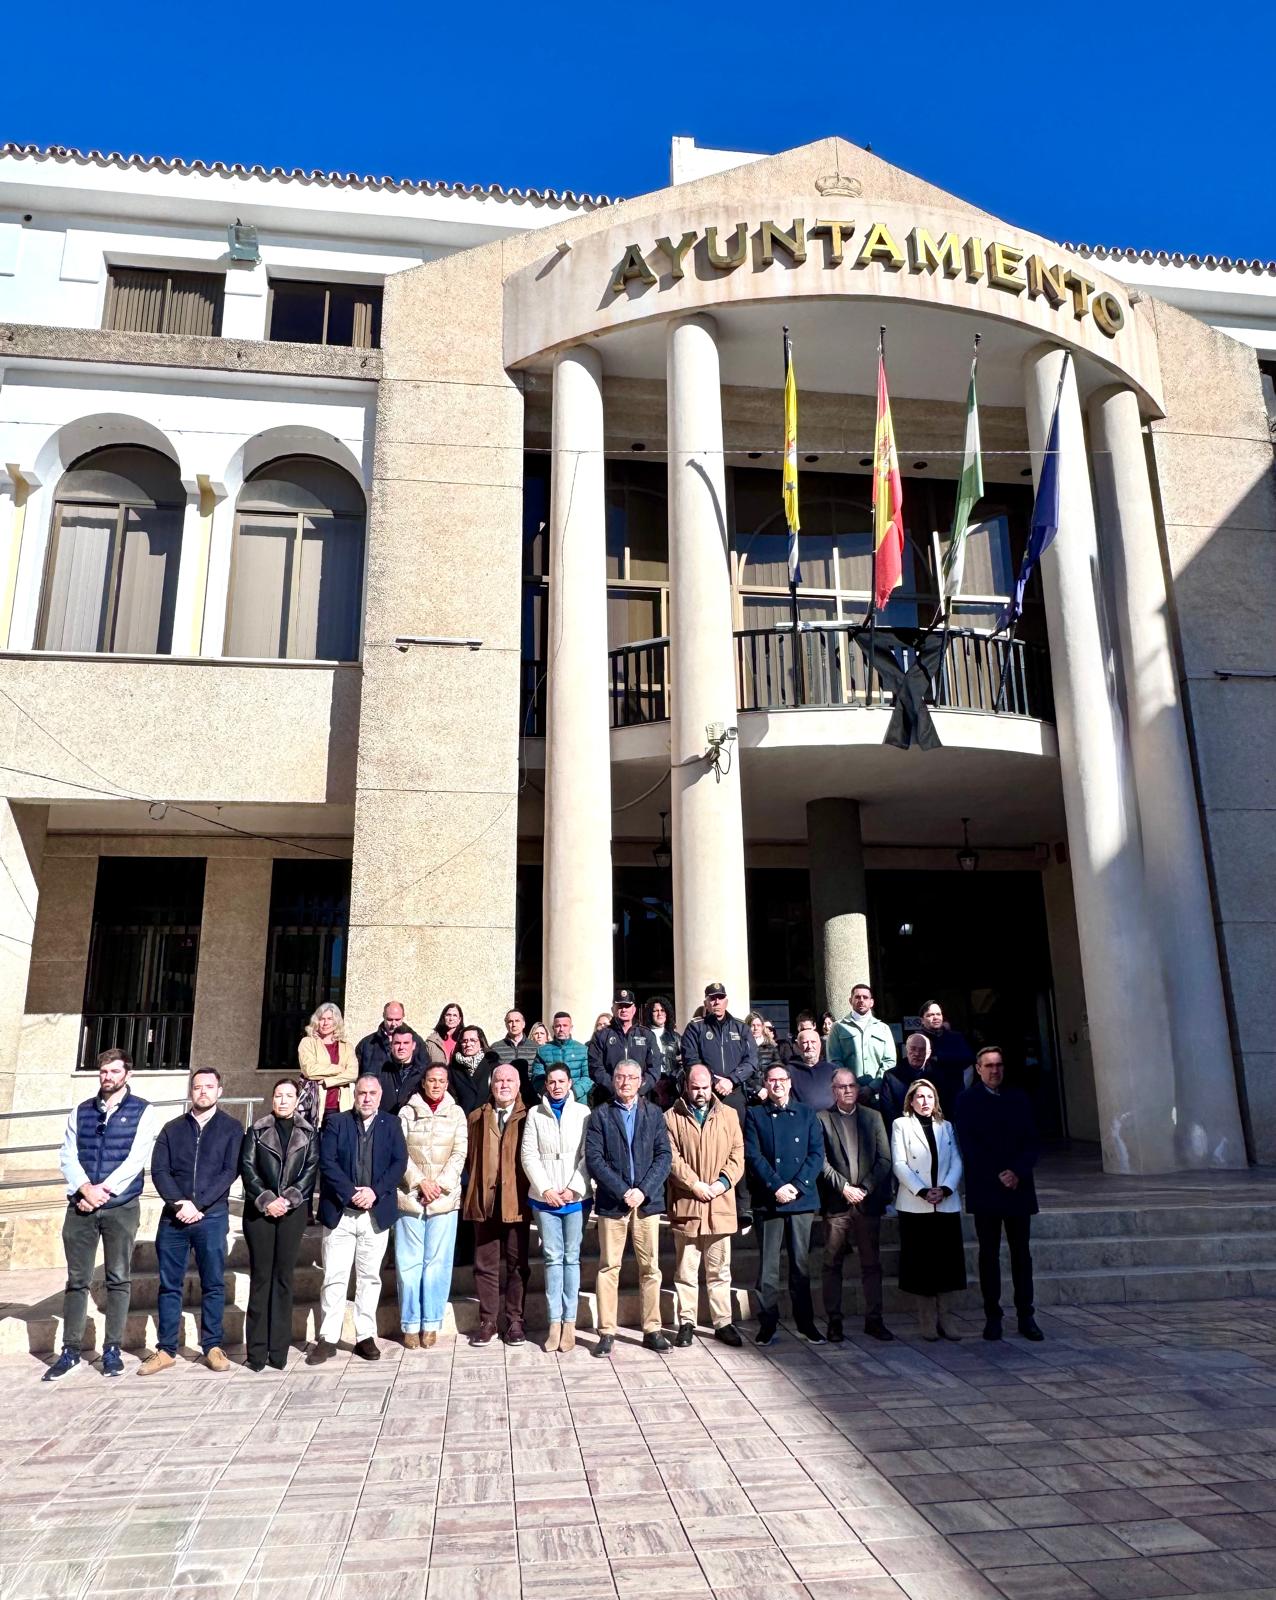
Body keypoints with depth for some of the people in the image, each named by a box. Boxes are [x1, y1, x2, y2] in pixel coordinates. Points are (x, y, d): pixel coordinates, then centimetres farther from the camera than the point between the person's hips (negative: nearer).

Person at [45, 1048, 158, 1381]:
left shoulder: (142, 1111, 0)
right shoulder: (81, 1111, 11)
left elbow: (136, 1159, -8)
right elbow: (67, 1155, 3)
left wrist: (102, 1189, -14)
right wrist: (85, 1189, -12)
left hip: (121, 1207, -3)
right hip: (80, 1205, 3)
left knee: (118, 1279, 3)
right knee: (77, 1279, 6)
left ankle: (112, 1350, 12)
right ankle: (70, 1351, 16)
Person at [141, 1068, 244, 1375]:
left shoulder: (231, 1128, 4)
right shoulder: (172, 1128, 10)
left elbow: (230, 1172, -4)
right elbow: (159, 1170, 2)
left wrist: (197, 1205, -13)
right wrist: (179, 1203, -13)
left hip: (212, 1217, -2)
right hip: (173, 1216, 2)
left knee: (213, 1285, 3)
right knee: (169, 1285, 7)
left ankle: (213, 1347, 13)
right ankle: (166, 1349, 16)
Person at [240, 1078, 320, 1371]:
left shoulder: (309, 1133, 9)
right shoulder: (257, 1131, 8)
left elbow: (311, 1169, 1)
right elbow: (247, 1167, 0)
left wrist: (289, 1198, -11)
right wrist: (266, 1199, -11)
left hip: (293, 1211, 0)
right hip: (260, 1210, 0)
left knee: (284, 1276, 2)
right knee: (261, 1276, -1)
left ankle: (279, 1350, 6)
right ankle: (256, 1351, 4)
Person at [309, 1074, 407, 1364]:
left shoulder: (391, 1124, 7)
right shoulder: (336, 1123, 3)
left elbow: (399, 1161, -1)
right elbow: (327, 1163, -6)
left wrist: (374, 1191, -13)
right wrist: (351, 1193, -15)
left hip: (377, 1213, 1)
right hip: (339, 1212, -1)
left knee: (370, 1277, 8)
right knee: (334, 1277, 1)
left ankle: (365, 1337, 17)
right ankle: (328, 1338, 10)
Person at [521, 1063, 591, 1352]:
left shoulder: (583, 1112, 3)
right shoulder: (535, 1114, 7)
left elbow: (588, 1155, -1)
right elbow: (528, 1155, 2)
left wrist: (574, 1189, -9)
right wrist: (545, 1189, -7)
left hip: (575, 1197, -1)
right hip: (544, 1197, 1)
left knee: (571, 1258, 1)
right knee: (553, 1258, 2)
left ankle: (569, 1323, 6)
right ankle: (555, 1323, 6)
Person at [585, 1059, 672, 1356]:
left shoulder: (654, 1114, 8)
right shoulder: (601, 1115, 3)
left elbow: (663, 1156, 2)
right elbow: (593, 1159, -5)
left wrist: (643, 1190, -11)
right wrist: (623, 1191, -13)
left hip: (647, 1200, 1)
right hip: (612, 1202, -1)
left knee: (650, 1268, 5)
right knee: (608, 1268, 3)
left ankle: (652, 1330, 15)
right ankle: (607, 1332, 11)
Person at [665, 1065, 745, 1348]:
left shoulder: (728, 1115, 9)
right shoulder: (672, 1117, 1)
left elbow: (737, 1155, 4)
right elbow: (671, 1157, -6)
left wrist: (723, 1182, -10)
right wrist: (694, 1184, -14)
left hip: (720, 1205, 2)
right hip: (685, 1205, -1)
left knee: (720, 1270, 9)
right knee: (686, 1270, 6)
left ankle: (723, 1322, 17)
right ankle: (686, 1323, 15)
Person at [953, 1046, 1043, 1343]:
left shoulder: (1019, 1099, 10)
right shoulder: (967, 1102, -1)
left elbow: (1031, 1142, 5)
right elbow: (969, 1146, -6)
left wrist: (1018, 1173, -10)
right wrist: (997, 1176, -13)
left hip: (1018, 1186, 3)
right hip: (985, 1190, -3)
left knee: (1021, 1252, 6)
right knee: (989, 1254, 3)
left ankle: (1026, 1315, 13)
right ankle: (992, 1316, 9)